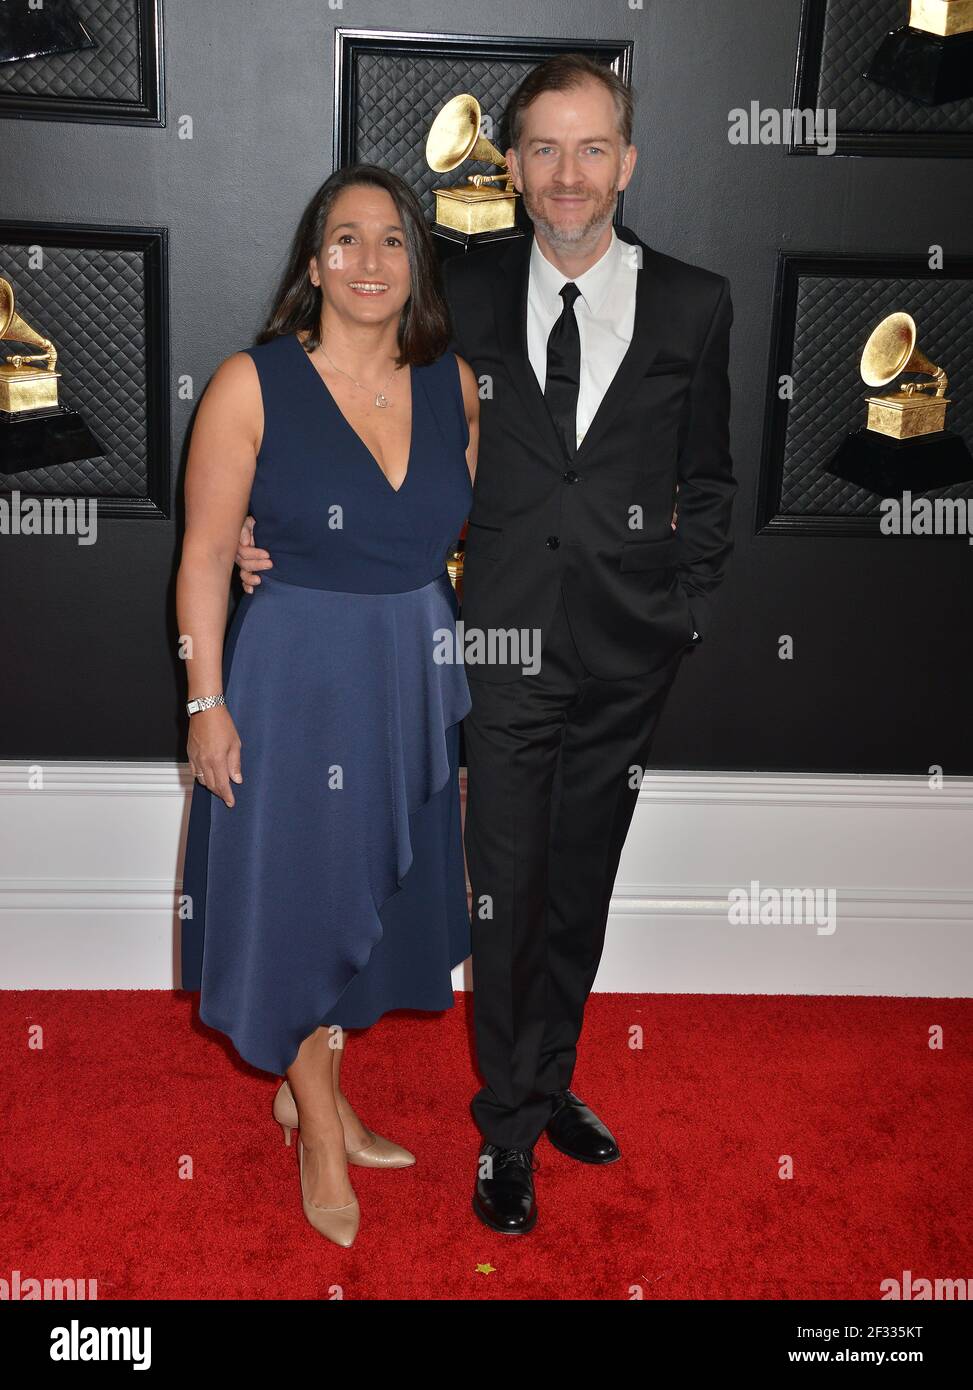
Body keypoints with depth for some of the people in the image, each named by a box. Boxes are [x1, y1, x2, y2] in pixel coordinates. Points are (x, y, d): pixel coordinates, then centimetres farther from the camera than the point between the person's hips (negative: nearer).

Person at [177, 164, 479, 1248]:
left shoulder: (452, 383, 1)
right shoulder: (252, 385, -12)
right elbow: (205, 556, -10)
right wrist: (208, 703, -12)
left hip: (415, 677, 5)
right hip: (295, 674, -5)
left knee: (373, 887, 17)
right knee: (295, 893, 7)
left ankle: (309, 1086, 41)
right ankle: (320, 1130, 30)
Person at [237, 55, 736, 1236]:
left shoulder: (693, 304, 2)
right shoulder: (465, 296, 2)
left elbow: (707, 482, 8)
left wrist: (689, 616, 0)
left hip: (626, 660, 1)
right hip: (502, 651, -1)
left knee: (582, 890, 16)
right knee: (503, 897, 7)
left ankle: (549, 1083, 39)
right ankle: (509, 1125, 27)